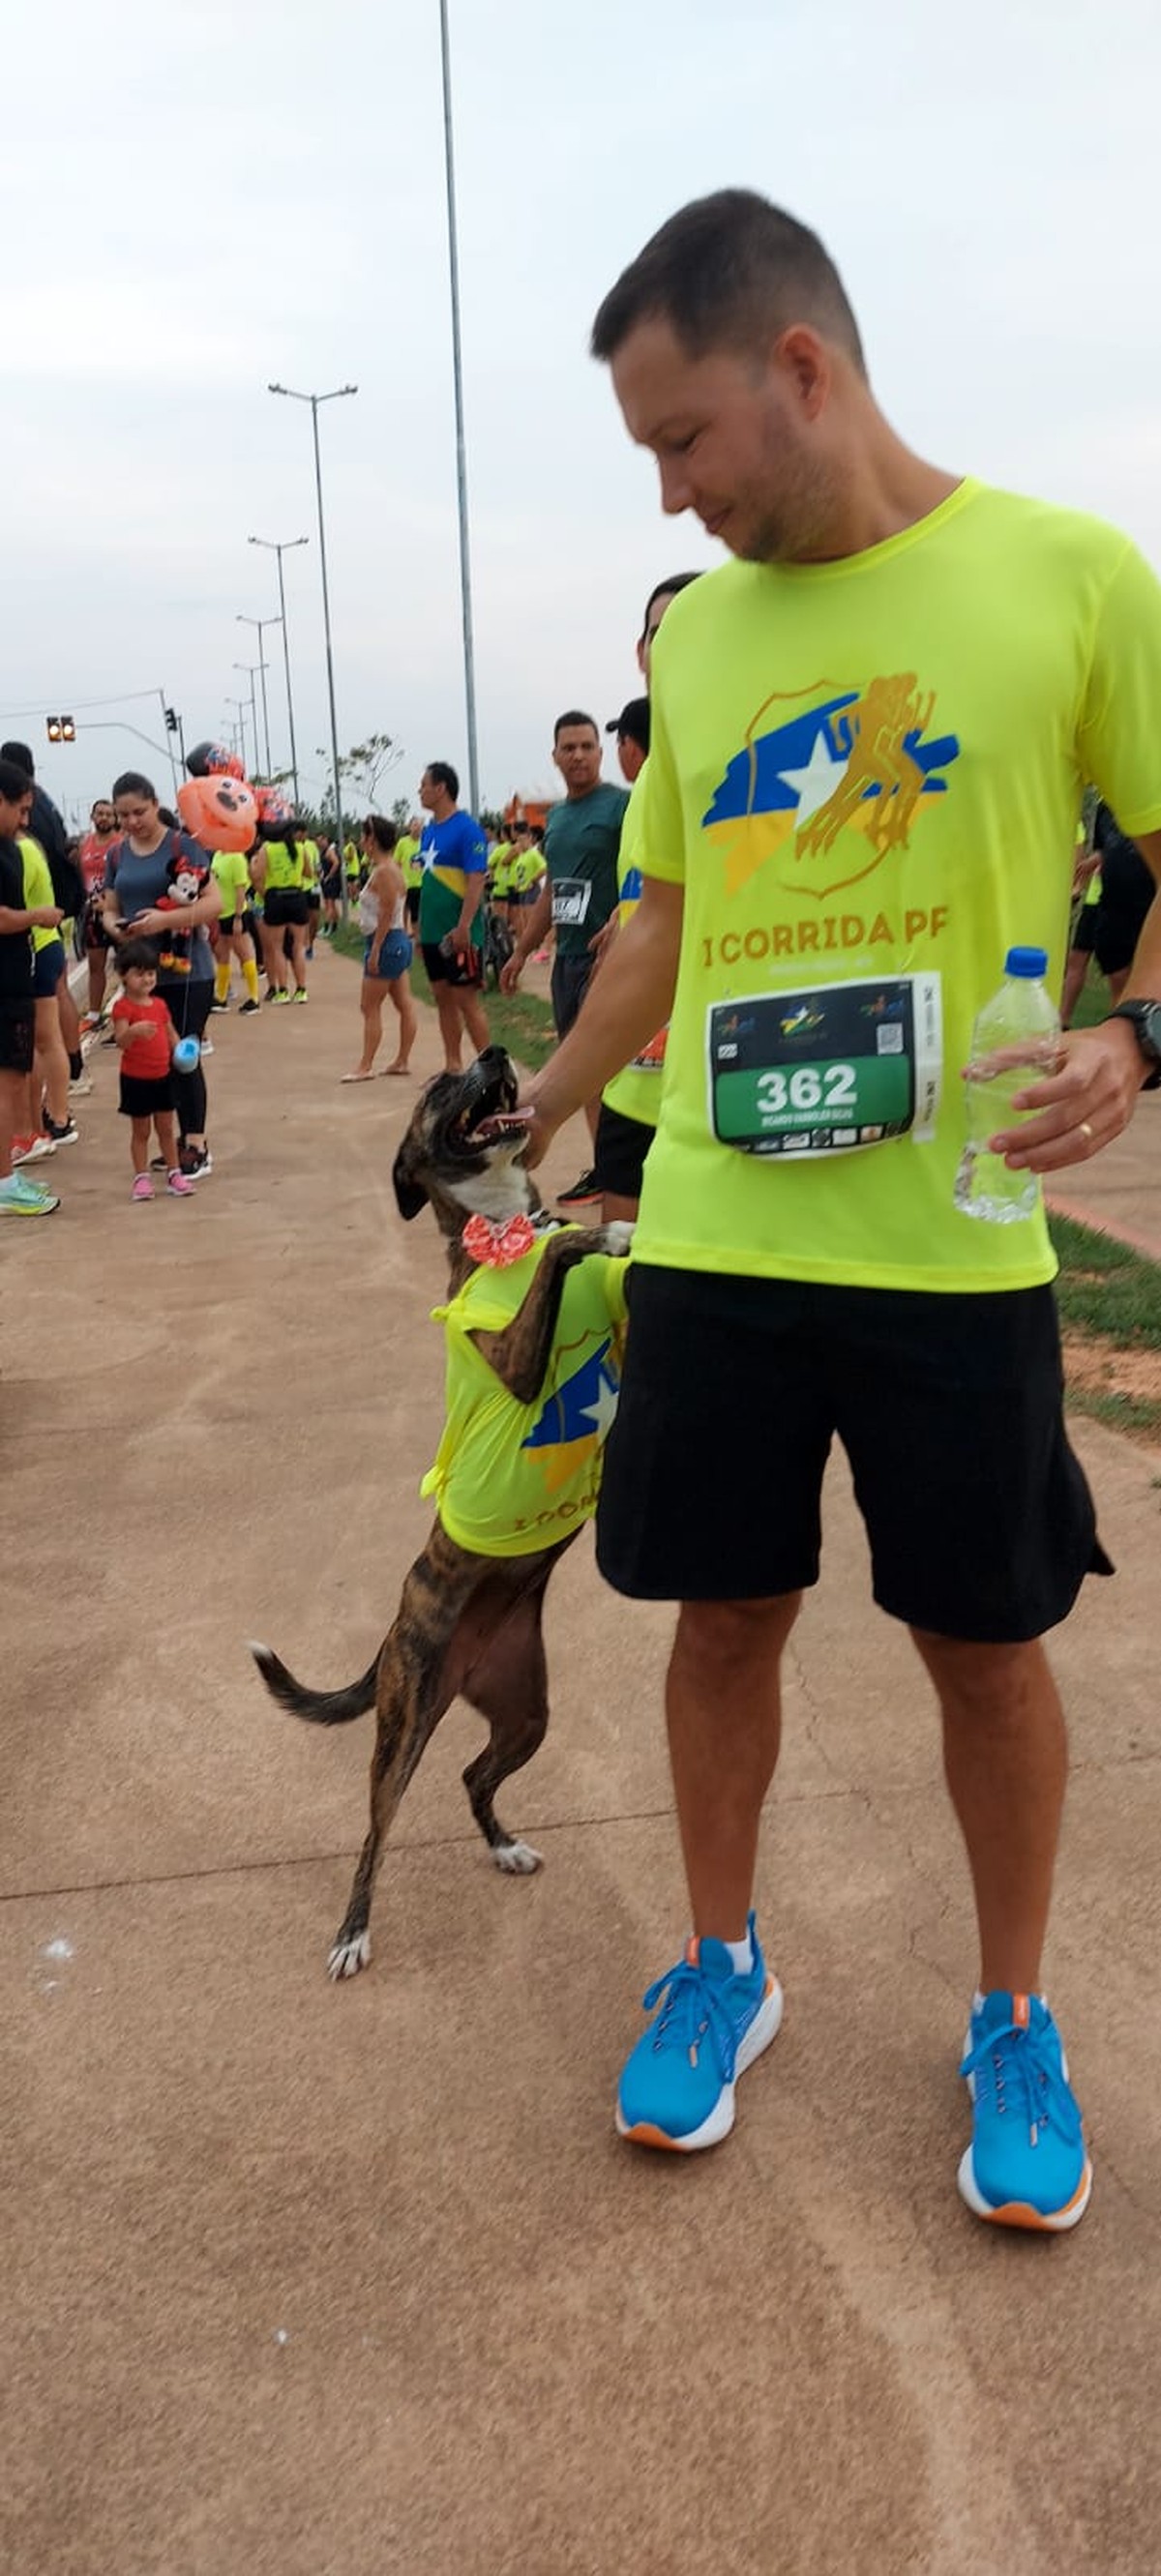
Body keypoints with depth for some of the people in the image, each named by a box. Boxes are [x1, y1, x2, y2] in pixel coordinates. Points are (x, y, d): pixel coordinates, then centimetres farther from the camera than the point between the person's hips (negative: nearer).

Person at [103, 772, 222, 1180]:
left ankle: (196, 1147, 0)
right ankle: (185, 1139, 19)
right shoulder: (117, 855, 10)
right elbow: (110, 909, 16)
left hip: (187, 971, -6)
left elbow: (215, 902, -13)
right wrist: (114, 927, -8)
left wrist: (166, 919, -25)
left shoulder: (182, 846, -7)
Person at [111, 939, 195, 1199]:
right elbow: (121, 1041, -24)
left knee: (166, 1128, 12)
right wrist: (134, 1030, -44)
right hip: (136, 1078, -5)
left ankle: (174, 1173, 20)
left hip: (163, 1075, 5)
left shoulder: (159, 1004, 7)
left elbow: (170, 1033, 13)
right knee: (141, 1130, 5)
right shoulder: (123, 1007, -13)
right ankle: (141, 1177, 13)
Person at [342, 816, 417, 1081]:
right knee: (404, 1004, 10)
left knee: (370, 1007, -5)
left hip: (386, 942, -10)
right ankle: (402, 1060, 16)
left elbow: (387, 914, -21)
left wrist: (375, 951, -21)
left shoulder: (384, 872, -16)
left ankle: (365, 1066, -2)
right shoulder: (391, 867, 14)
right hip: (398, 942, 10)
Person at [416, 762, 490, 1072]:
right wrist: (421, 926, 17)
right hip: (433, 931, 8)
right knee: (443, 998, 11)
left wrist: (463, 927, -24)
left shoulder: (467, 828, -12)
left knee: (466, 998, -6)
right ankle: (453, 1066, 19)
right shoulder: (429, 829, 12)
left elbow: (476, 880, -17)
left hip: (458, 933, -8)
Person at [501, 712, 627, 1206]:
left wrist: (616, 926, -31)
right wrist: (521, 951, 23)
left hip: (606, 954, -8)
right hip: (567, 955, 8)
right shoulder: (556, 816, 17)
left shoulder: (620, 805, -7)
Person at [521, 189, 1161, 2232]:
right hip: (710, 1240, 4)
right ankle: (724, 1965, 35)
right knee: (727, 1612, 12)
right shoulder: (693, 631, 10)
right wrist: (534, 1122, 19)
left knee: (987, 1644, 9)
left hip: (952, 1247, -3)